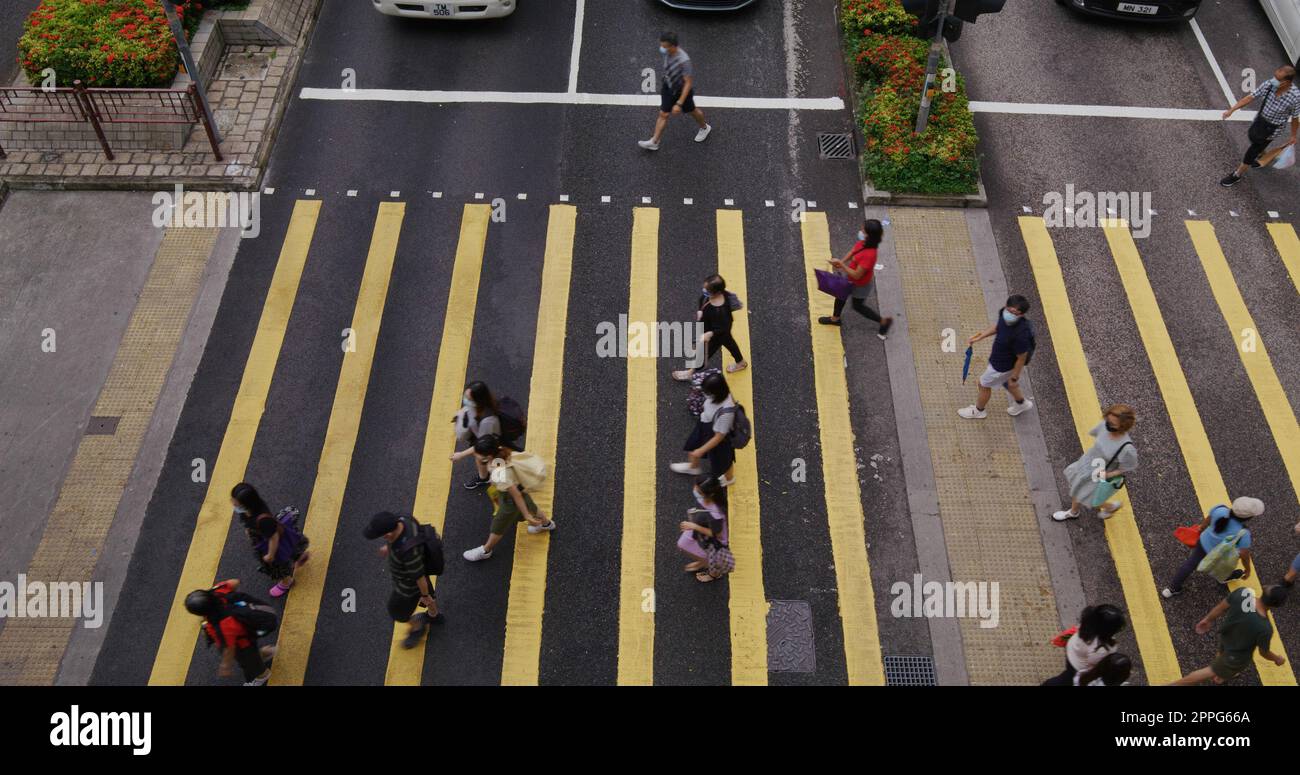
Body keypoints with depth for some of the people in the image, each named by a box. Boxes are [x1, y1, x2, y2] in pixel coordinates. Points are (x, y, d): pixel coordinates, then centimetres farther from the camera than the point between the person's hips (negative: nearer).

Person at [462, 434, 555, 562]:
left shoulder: (500, 475, -47)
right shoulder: (498, 450, -30)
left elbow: (516, 495, -35)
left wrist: (527, 515, -22)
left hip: (510, 499, -7)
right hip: (517, 485, 7)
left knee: (499, 526, 23)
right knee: (529, 507, 38)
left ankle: (485, 551, 52)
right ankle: (547, 523, 69)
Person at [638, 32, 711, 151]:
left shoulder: (684, 61, -39)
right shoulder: (668, 52, -18)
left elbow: (688, 83, -33)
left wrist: (679, 103, -33)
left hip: (682, 90, -5)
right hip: (668, 87, 5)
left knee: (691, 111, 21)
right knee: (663, 114, 8)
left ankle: (704, 128, 50)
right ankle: (654, 142, 18)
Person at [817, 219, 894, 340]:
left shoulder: (869, 255, -43)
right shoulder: (863, 242, -19)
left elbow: (856, 275, -36)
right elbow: (852, 251, 0)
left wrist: (841, 264, -32)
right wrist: (841, 262, -15)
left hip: (861, 284, -8)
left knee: (858, 306, 17)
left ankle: (884, 321, 37)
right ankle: (835, 318, 55)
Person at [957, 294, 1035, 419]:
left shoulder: (1020, 335, -43)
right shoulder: (1005, 314, -22)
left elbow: (1021, 358, -27)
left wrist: (1014, 378, -14)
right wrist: (980, 336, 5)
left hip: (1003, 366, -7)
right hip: (997, 358, 7)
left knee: (984, 384, 18)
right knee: (1004, 381, 34)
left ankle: (978, 411, 49)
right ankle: (1022, 403, 61)